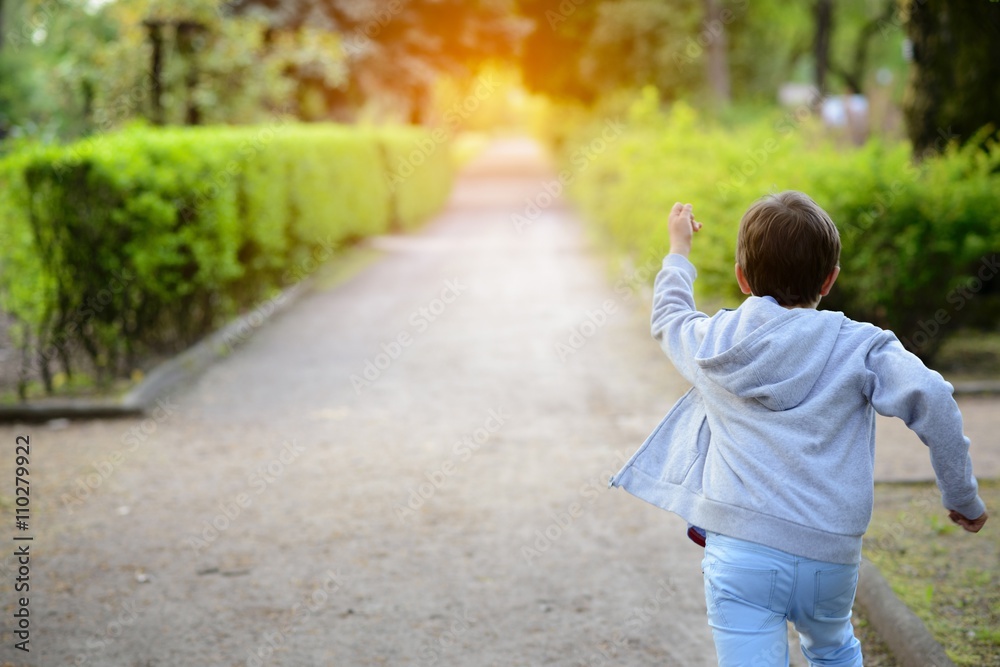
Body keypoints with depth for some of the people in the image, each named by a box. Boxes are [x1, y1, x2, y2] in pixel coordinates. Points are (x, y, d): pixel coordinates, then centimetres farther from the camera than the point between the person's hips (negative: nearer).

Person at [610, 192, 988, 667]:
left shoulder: (714, 341, 8)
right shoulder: (858, 347, 0)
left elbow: (668, 317, 30)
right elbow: (931, 400, -13)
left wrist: (678, 249, 47)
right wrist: (963, 497, -1)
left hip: (740, 549, -1)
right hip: (830, 557, 1)